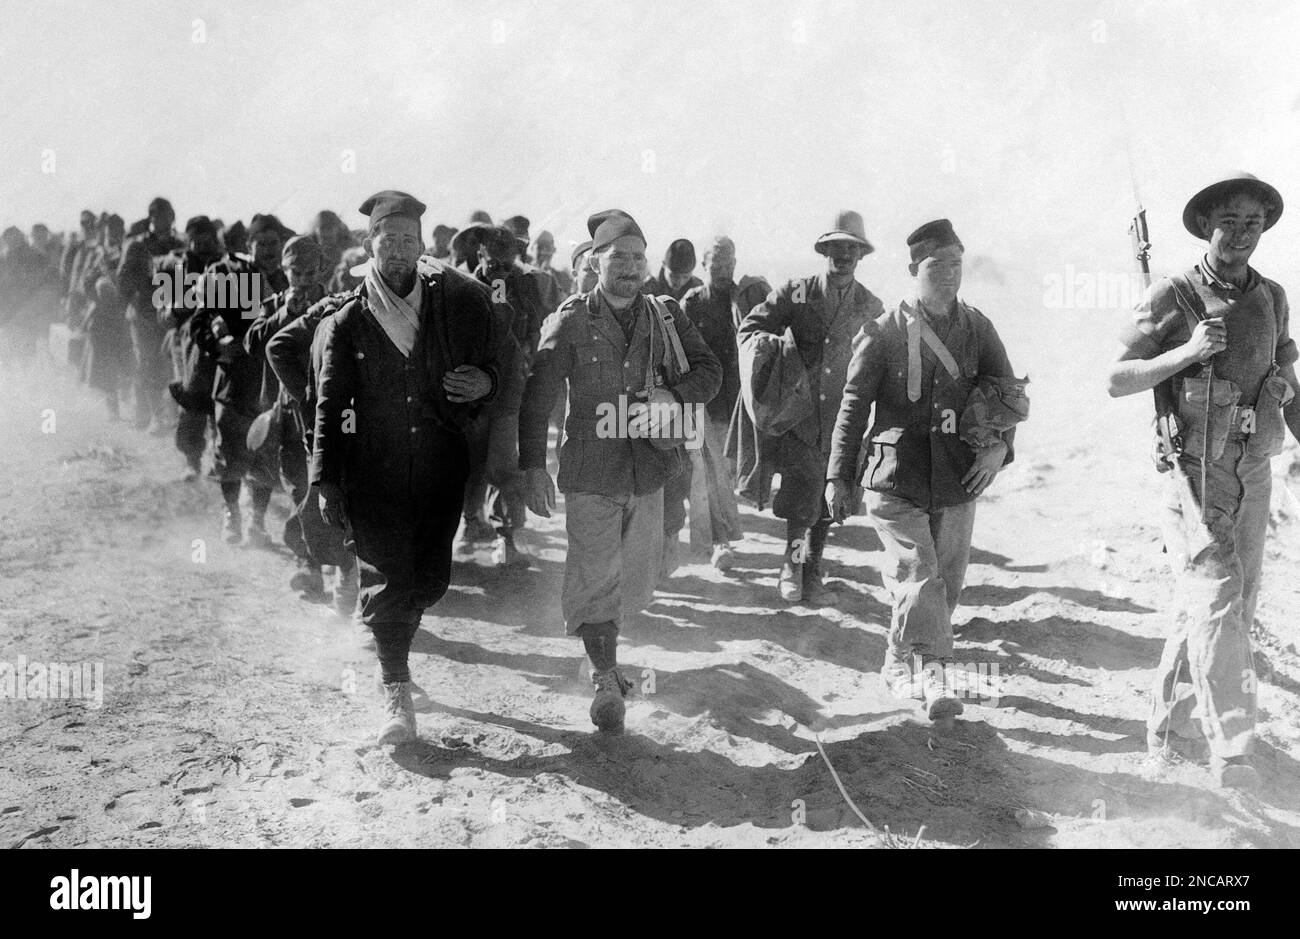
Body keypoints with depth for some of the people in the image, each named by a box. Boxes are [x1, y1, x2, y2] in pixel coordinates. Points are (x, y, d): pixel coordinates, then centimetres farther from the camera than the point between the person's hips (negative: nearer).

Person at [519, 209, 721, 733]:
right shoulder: (570, 322, -5)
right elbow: (537, 394, -5)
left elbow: (709, 371, 4)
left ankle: (601, 649, 36)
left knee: (635, 577, 13)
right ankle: (605, 679, 11)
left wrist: (674, 394, -16)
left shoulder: (666, 318, 6)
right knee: (596, 577, -3)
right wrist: (533, 465, -11)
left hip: (649, 471, 4)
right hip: (591, 473, -4)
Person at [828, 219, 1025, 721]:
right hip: (896, 478, -4)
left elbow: (1009, 393, 11)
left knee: (945, 584, 12)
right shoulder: (883, 332, -5)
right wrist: (839, 477, -2)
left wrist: (999, 446, -7)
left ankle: (900, 664, 31)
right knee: (920, 579, -15)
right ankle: (934, 677, -10)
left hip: (957, 479, 4)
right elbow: (854, 406, -1)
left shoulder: (977, 328, 5)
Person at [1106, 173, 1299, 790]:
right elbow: (1117, 380, -9)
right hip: (1194, 469, -6)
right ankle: (1230, 747, -13)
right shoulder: (1172, 297, -7)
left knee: (1235, 604, 10)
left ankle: (1168, 719, 26)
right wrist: (1187, 352, -21)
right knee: (1216, 597, -15)